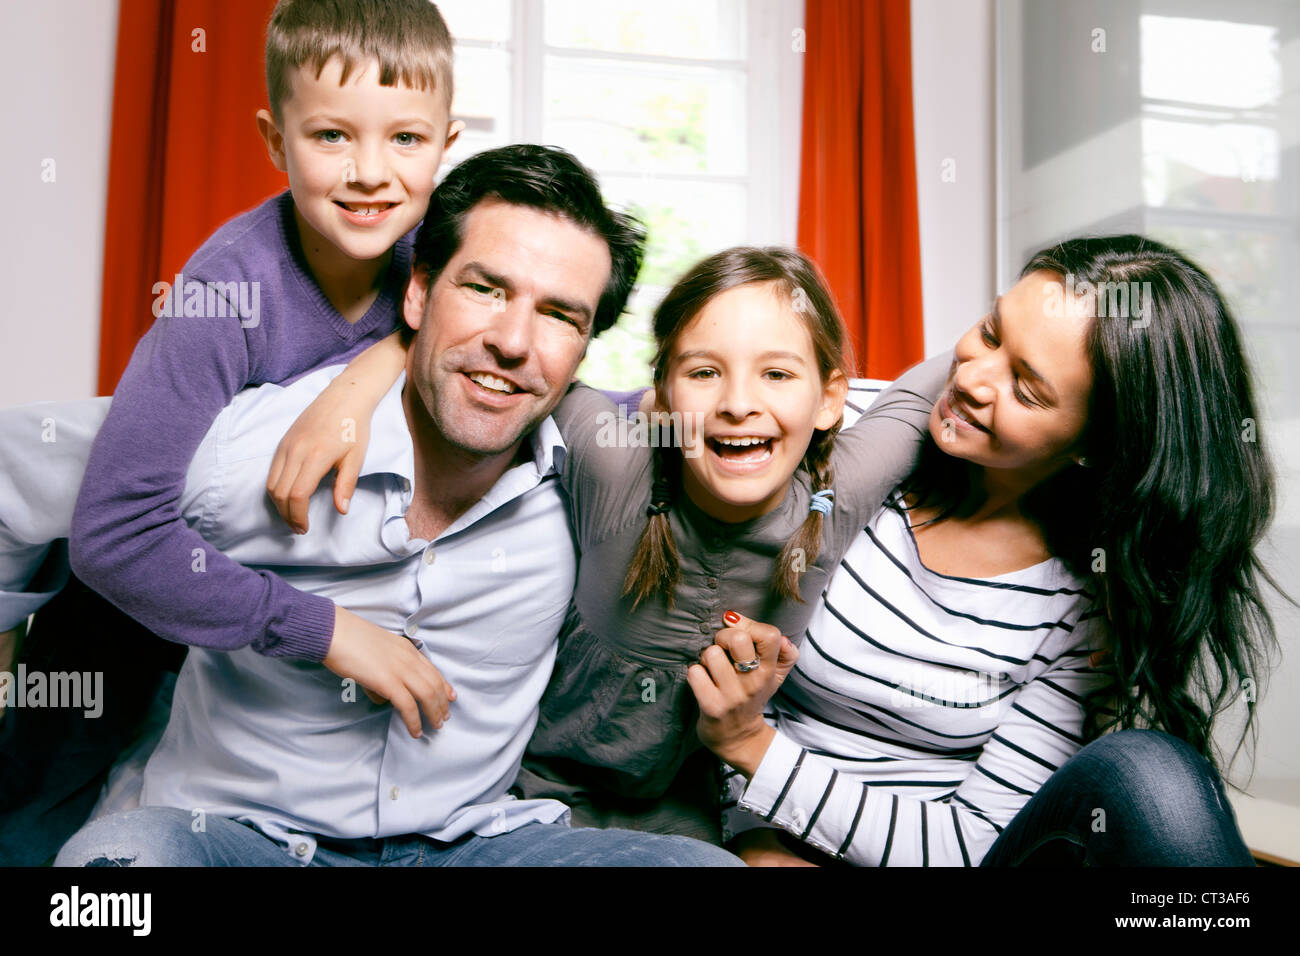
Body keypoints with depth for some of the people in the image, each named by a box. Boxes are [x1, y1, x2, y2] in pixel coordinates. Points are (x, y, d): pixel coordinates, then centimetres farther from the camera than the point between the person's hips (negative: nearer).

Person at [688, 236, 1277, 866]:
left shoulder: (1093, 604, -10)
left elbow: (977, 838, -9)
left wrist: (751, 745, -18)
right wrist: (757, 838, -13)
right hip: (784, 843, 0)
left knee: (1151, 772, -29)